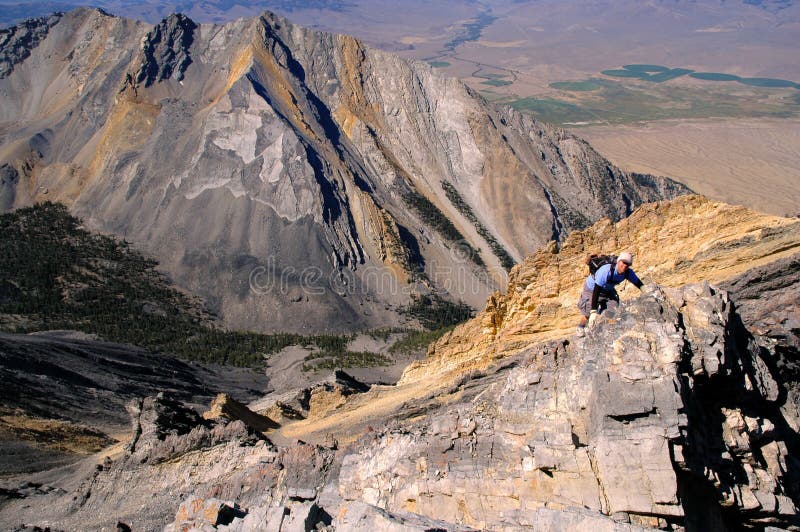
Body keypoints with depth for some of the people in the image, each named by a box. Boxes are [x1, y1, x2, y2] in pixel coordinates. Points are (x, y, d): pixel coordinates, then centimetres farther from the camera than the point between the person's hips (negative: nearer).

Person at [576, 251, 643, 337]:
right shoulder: (606, 271, -41)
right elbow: (596, 291, -42)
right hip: (592, 288, -6)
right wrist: (593, 312, -46)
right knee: (589, 313, -17)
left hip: (608, 290, 6)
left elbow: (639, 284, -5)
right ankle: (580, 328, 13)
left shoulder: (628, 273, -21)